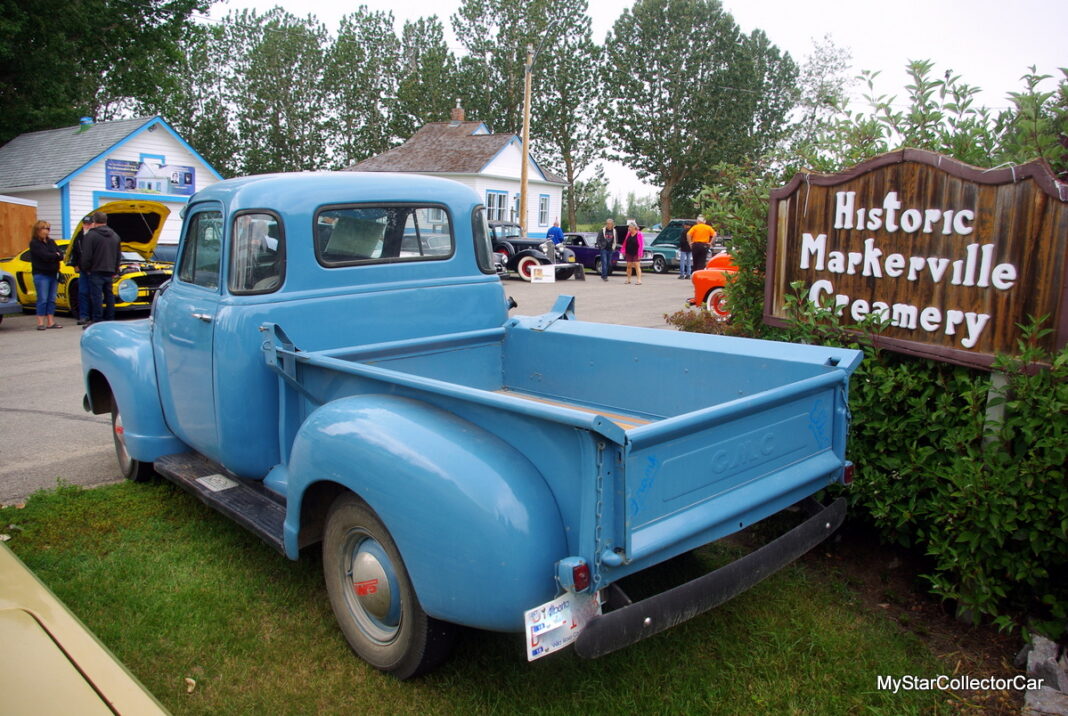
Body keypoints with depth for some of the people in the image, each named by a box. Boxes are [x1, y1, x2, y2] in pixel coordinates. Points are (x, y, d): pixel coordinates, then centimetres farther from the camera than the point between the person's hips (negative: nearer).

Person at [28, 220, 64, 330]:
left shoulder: (51, 241, 14)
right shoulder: (34, 243, -5)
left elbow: (61, 254, 3)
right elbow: (45, 255, -18)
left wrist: (51, 257, -14)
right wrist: (56, 255, -2)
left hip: (53, 274, 6)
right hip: (41, 275, -6)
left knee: (52, 299, 7)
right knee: (42, 300, -6)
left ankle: (51, 322, 11)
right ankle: (40, 323, -3)